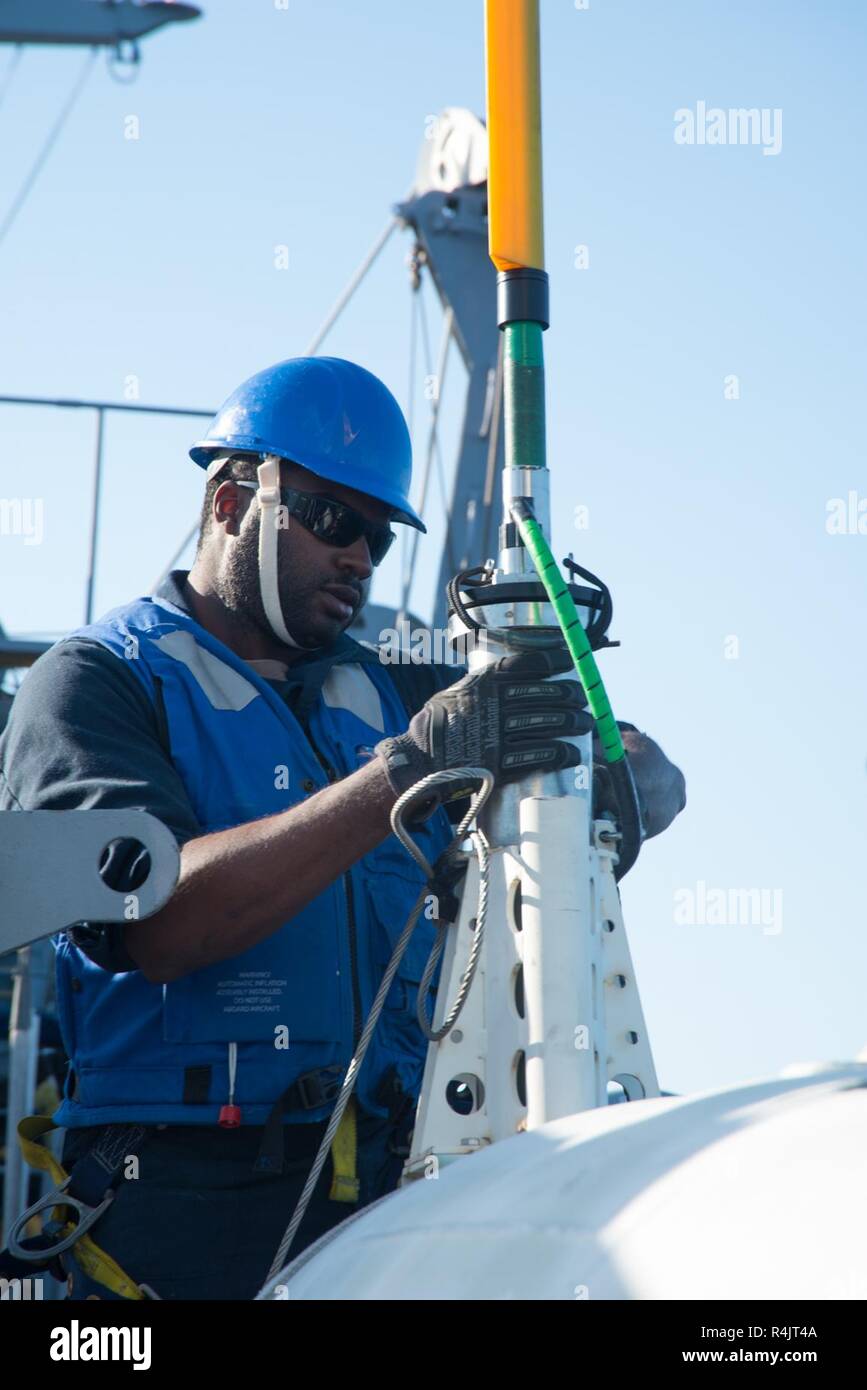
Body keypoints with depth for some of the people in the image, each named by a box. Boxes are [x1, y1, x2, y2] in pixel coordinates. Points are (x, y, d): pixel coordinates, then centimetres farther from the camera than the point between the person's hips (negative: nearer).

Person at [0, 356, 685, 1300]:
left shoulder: (389, 693, 18)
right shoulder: (98, 682, 2)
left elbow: (654, 788, 17)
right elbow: (159, 922, -16)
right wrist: (408, 766, -21)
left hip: (388, 1190, 5)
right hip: (181, 1214, -5)